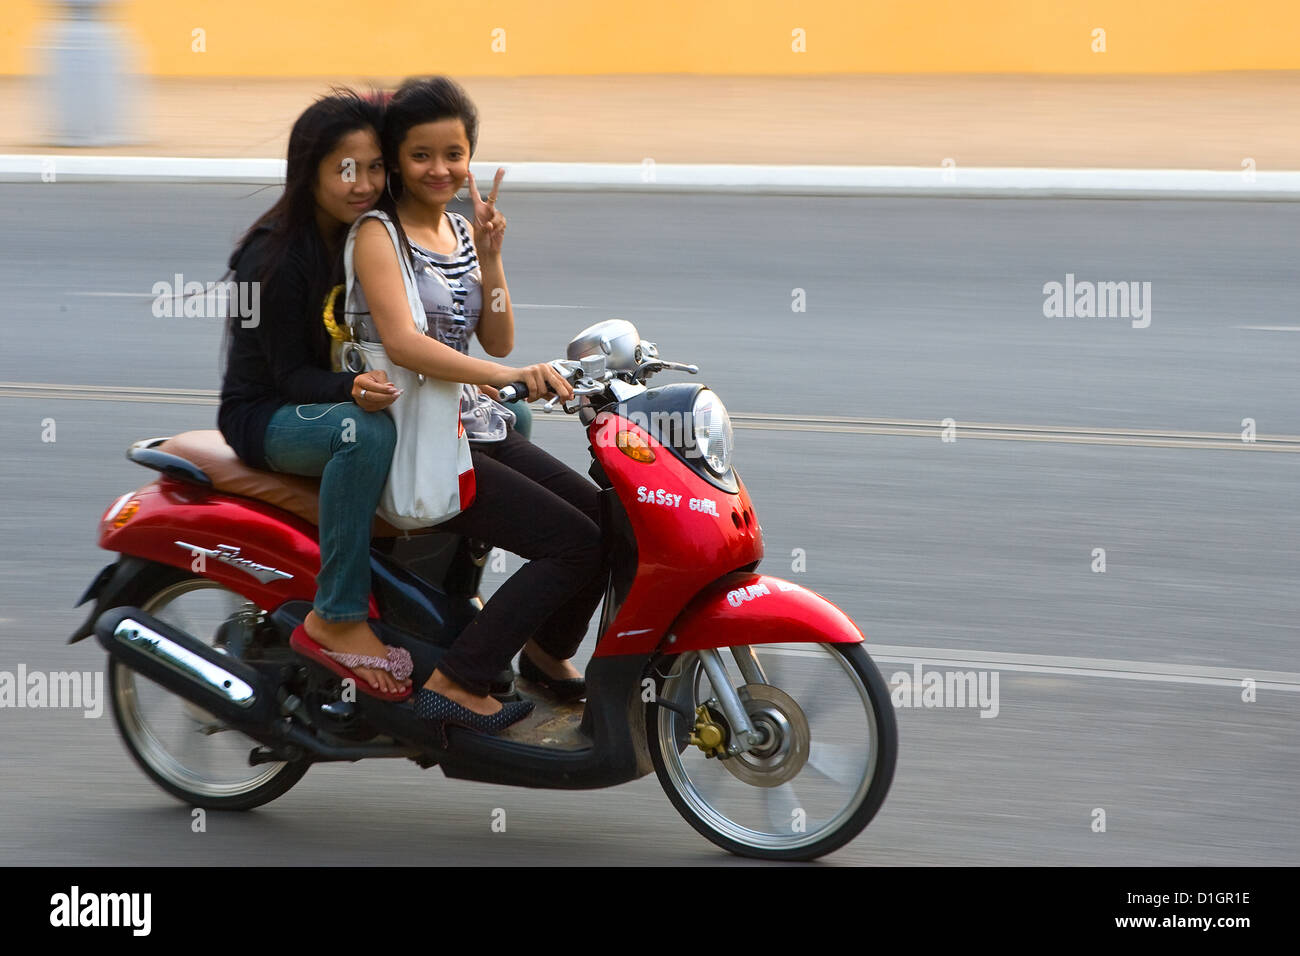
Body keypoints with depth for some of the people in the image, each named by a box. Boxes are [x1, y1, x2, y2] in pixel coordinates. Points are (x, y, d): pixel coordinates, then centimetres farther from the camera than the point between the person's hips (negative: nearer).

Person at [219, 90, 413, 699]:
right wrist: (352, 389, -41)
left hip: (353, 394, 8)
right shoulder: (274, 255, -19)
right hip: (267, 416, -8)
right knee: (365, 431, -41)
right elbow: (290, 374, -20)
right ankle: (336, 621, -36)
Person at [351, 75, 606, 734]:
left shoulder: (461, 230, 13)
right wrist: (510, 377, -38)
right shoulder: (378, 234, -11)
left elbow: (498, 342, 10)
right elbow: (402, 342, -27)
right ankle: (455, 683, -14)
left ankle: (547, 649, 23)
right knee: (574, 543, -19)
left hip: (474, 427, 8)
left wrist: (489, 257, -5)